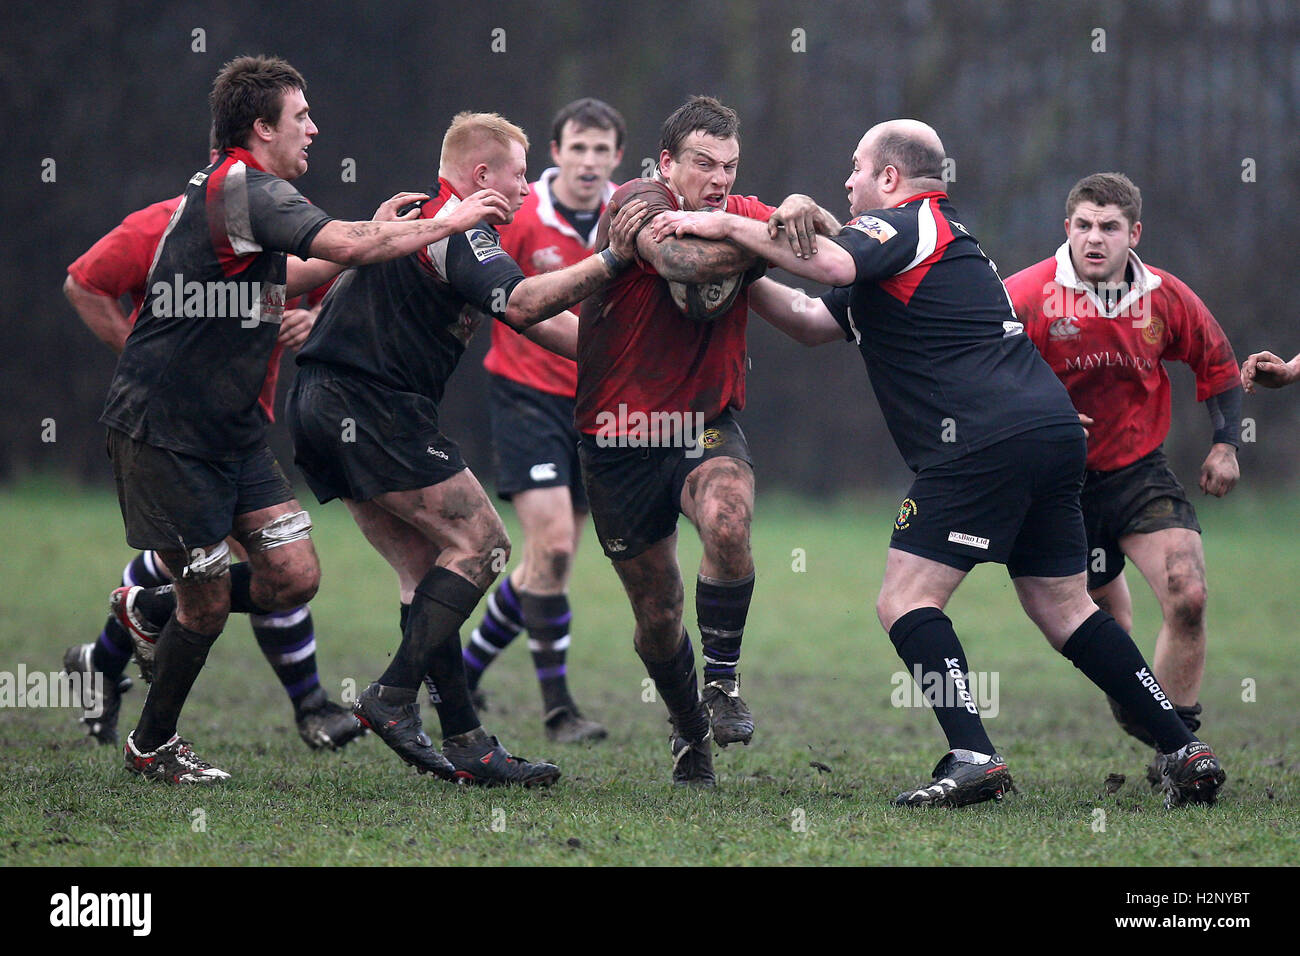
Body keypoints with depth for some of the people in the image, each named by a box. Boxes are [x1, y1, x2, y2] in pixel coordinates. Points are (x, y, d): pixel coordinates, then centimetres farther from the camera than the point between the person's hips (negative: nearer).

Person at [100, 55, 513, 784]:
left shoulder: (246, 191, 14)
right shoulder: (241, 187, -18)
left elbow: (280, 279, 33)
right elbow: (347, 245, -29)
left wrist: (375, 235, 24)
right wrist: (450, 223, -16)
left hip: (232, 426, 9)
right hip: (165, 429, -9)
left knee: (294, 576, 1)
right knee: (207, 601, -2)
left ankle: (152, 612, 23)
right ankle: (152, 746, 18)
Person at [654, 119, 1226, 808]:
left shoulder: (902, 225, -1)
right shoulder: (939, 232, 28)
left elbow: (831, 264, -25)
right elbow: (813, 322, 30)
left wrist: (725, 227, -17)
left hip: (986, 439, -10)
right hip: (1053, 431, 10)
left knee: (904, 601, -7)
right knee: (1063, 610, 13)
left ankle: (973, 758, -18)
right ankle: (1184, 749, 10)